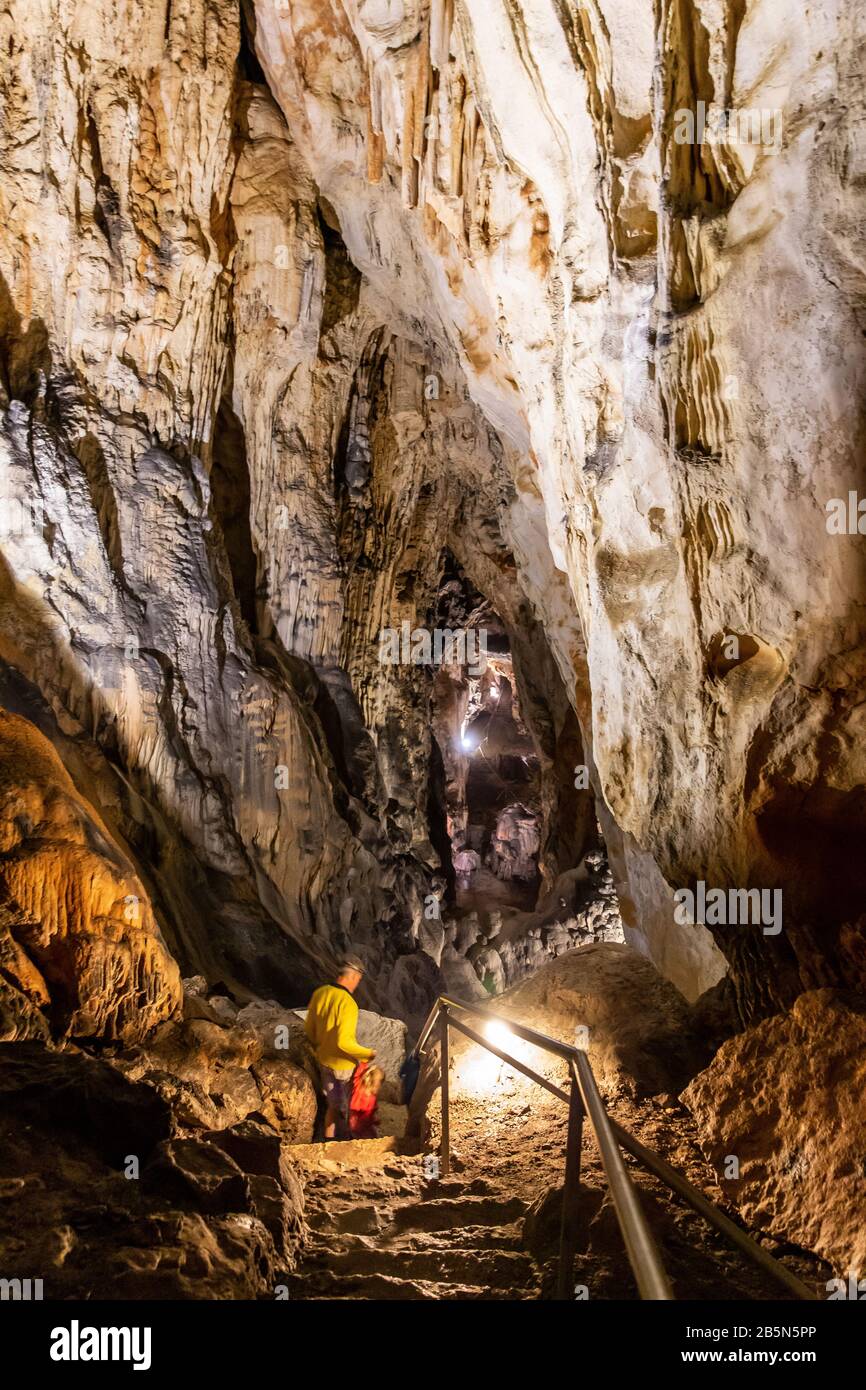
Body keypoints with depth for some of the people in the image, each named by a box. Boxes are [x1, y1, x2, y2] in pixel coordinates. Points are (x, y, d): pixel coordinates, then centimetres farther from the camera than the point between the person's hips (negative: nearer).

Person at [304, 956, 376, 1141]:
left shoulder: (320, 993, -5)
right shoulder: (347, 1003, -28)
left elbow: (308, 1028, 6)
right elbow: (344, 1041, -32)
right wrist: (367, 1054, -17)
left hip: (323, 1060, 7)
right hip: (341, 1065, -7)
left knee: (332, 1105, 26)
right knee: (344, 1111, 13)